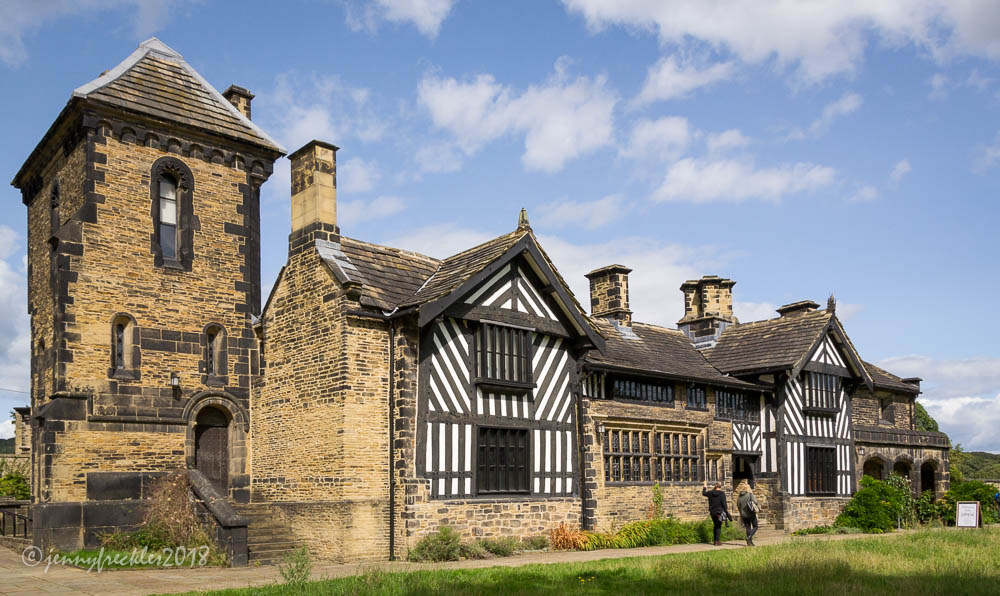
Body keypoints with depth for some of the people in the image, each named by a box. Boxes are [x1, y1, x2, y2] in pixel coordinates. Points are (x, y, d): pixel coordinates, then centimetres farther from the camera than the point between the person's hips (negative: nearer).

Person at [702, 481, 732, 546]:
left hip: (712, 512, 5)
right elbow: (724, 504, -15)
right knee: (718, 526, -1)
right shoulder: (722, 494, -12)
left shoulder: (710, 493, 2)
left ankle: (715, 540, 20)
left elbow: (703, 493, 21)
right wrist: (727, 512, -8)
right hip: (719, 512, -5)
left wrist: (704, 487, 40)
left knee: (715, 525, 17)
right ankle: (717, 541, -4)